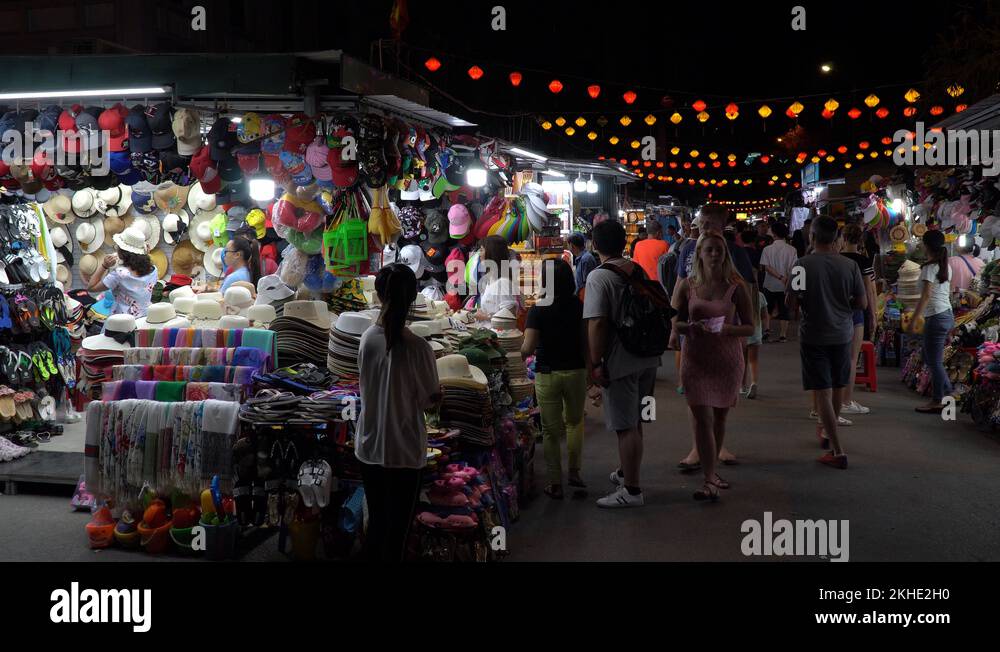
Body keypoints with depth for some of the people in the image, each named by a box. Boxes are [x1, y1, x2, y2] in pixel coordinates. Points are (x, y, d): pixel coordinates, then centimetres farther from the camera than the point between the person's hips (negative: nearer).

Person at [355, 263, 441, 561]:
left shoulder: (367, 338, -5)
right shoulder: (417, 347, -20)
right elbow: (430, 400, -9)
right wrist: (437, 392, 11)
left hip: (369, 447, 5)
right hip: (404, 452, -5)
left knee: (375, 525, 19)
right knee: (396, 532, 7)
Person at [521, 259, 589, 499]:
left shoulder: (538, 310, -11)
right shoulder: (578, 307, -4)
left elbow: (528, 348, -16)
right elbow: (586, 342, -3)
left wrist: (522, 353, 6)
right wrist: (589, 370, 8)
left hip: (547, 374, -2)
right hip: (576, 371, 2)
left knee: (551, 430, 7)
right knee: (574, 421, 24)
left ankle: (555, 484, 12)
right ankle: (574, 471, 22)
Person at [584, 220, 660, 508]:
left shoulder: (599, 277, -15)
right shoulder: (639, 270, 6)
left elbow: (597, 323, -21)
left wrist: (596, 363, -16)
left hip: (620, 362, -7)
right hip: (648, 358, 7)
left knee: (626, 427, -1)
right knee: (635, 422, 20)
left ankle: (632, 490, 5)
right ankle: (627, 472, 37)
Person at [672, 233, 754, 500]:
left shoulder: (735, 287, -2)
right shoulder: (687, 286, 0)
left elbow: (749, 327, -2)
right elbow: (673, 322, 3)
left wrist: (726, 329, -20)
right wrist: (692, 327, -18)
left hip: (727, 359, 1)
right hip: (696, 359, -1)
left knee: (720, 417, 12)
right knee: (702, 418, -7)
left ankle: (711, 470, 29)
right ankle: (709, 480, -4)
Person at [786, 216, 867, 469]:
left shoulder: (802, 264, -13)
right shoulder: (849, 265, -6)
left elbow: (791, 303, -10)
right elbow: (862, 303, -1)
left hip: (813, 335, -3)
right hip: (842, 334, 3)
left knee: (822, 391, -1)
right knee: (838, 387, 21)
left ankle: (837, 451, -5)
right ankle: (827, 431, 42)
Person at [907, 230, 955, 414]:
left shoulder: (929, 267, -14)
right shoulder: (946, 266, 11)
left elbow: (925, 296, -18)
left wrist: (913, 320, -16)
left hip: (936, 317, -9)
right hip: (947, 314, 9)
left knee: (934, 361, 0)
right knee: (930, 357, 20)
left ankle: (937, 402, 5)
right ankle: (947, 391, 20)